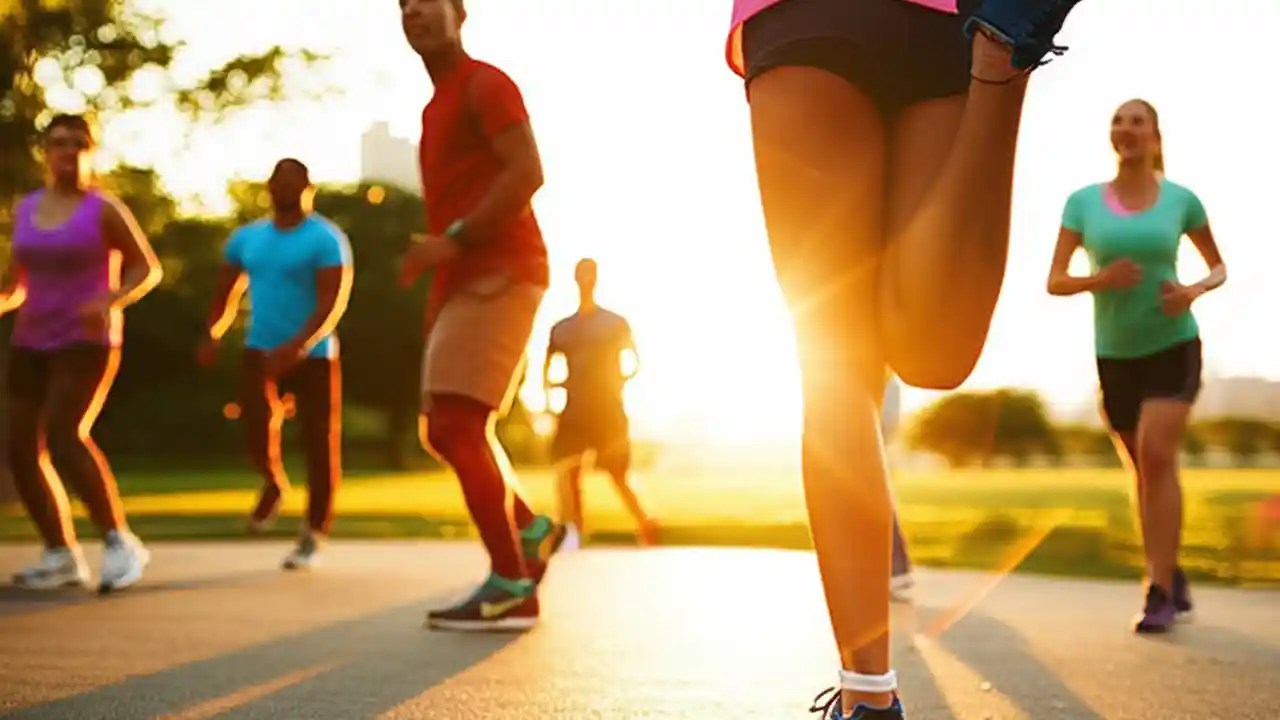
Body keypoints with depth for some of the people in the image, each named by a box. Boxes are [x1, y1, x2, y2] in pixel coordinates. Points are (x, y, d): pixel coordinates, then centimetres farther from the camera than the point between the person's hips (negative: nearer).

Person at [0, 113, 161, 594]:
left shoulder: (104, 209, -5)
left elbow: (148, 269, -5)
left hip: (86, 343, -7)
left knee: (64, 437, -25)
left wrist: (111, 302, -22)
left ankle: (120, 544, -15)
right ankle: (62, 557, 12)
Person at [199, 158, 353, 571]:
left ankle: (314, 536, 13)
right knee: (257, 428, -17)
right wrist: (214, 335, -4)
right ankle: (273, 485, 17)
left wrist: (296, 346, -31)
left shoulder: (326, 239, -9)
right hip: (260, 351, 3)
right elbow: (227, 292, 16)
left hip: (313, 357, -3)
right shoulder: (246, 238, 9)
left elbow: (333, 302, -18)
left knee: (319, 446, -2)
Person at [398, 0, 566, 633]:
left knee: (456, 425, -17)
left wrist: (452, 242, -22)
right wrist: (437, 293, 21)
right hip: (468, 281, 10)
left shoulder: (485, 83, -4)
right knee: (444, 431, 11)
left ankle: (512, 586, -14)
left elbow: (527, 173, -18)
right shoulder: (439, 106, 24)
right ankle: (532, 530, 22)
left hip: (499, 273, -10)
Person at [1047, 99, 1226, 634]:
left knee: (1157, 454, -20)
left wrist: (1195, 291, -11)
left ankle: (1159, 592, -16)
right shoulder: (1083, 201, 0)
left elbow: (1219, 268, 11)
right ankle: (1173, 579, 29)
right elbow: (1054, 282, -2)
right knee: (1145, 469, 11)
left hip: (1174, 346, -2)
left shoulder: (1180, 199, -1)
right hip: (1115, 355, 2)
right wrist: (1099, 279, -21)